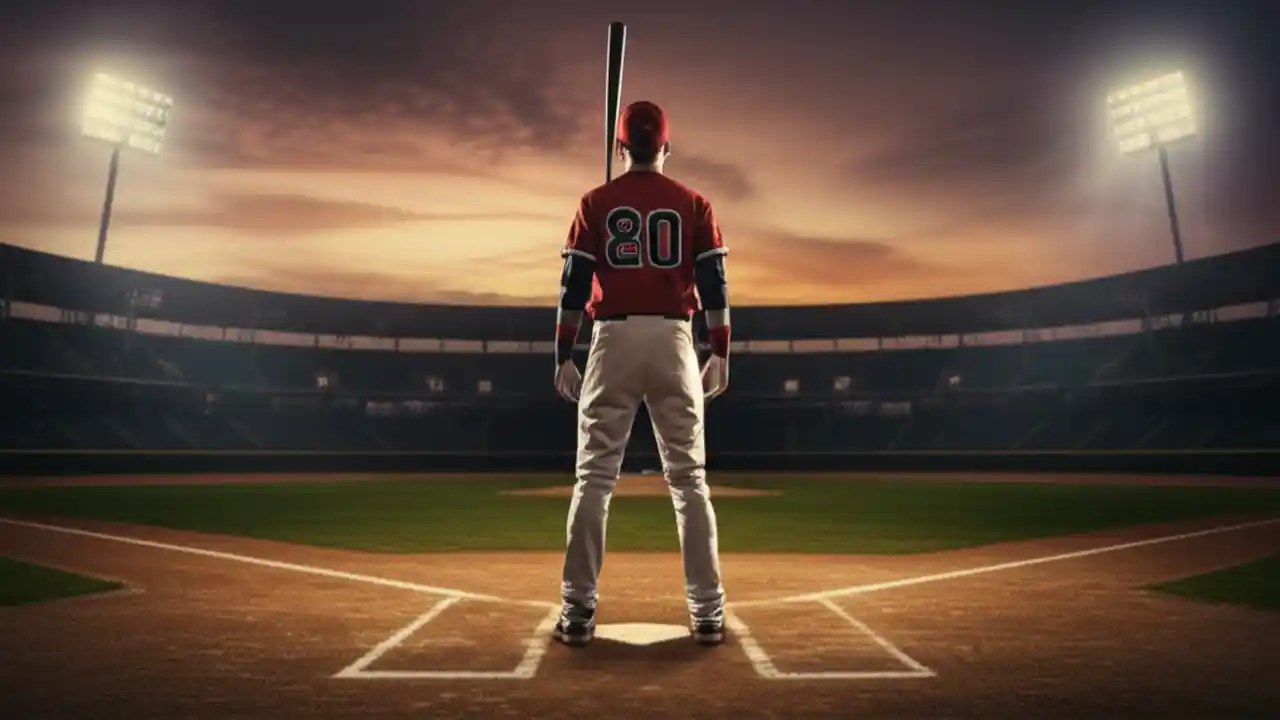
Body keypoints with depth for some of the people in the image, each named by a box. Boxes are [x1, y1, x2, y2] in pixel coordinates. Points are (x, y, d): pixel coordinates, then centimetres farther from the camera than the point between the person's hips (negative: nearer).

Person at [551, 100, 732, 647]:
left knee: (594, 477, 5)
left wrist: (563, 356, 5)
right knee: (689, 479, 6)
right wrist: (721, 354, 7)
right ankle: (707, 612, 9)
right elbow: (714, 285, 3)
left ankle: (578, 611, 7)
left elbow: (573, 286, 1)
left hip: (613, 340, 0)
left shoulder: (595, 203, 6)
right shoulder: (694, 204, 8)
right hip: (673, 341, 1)